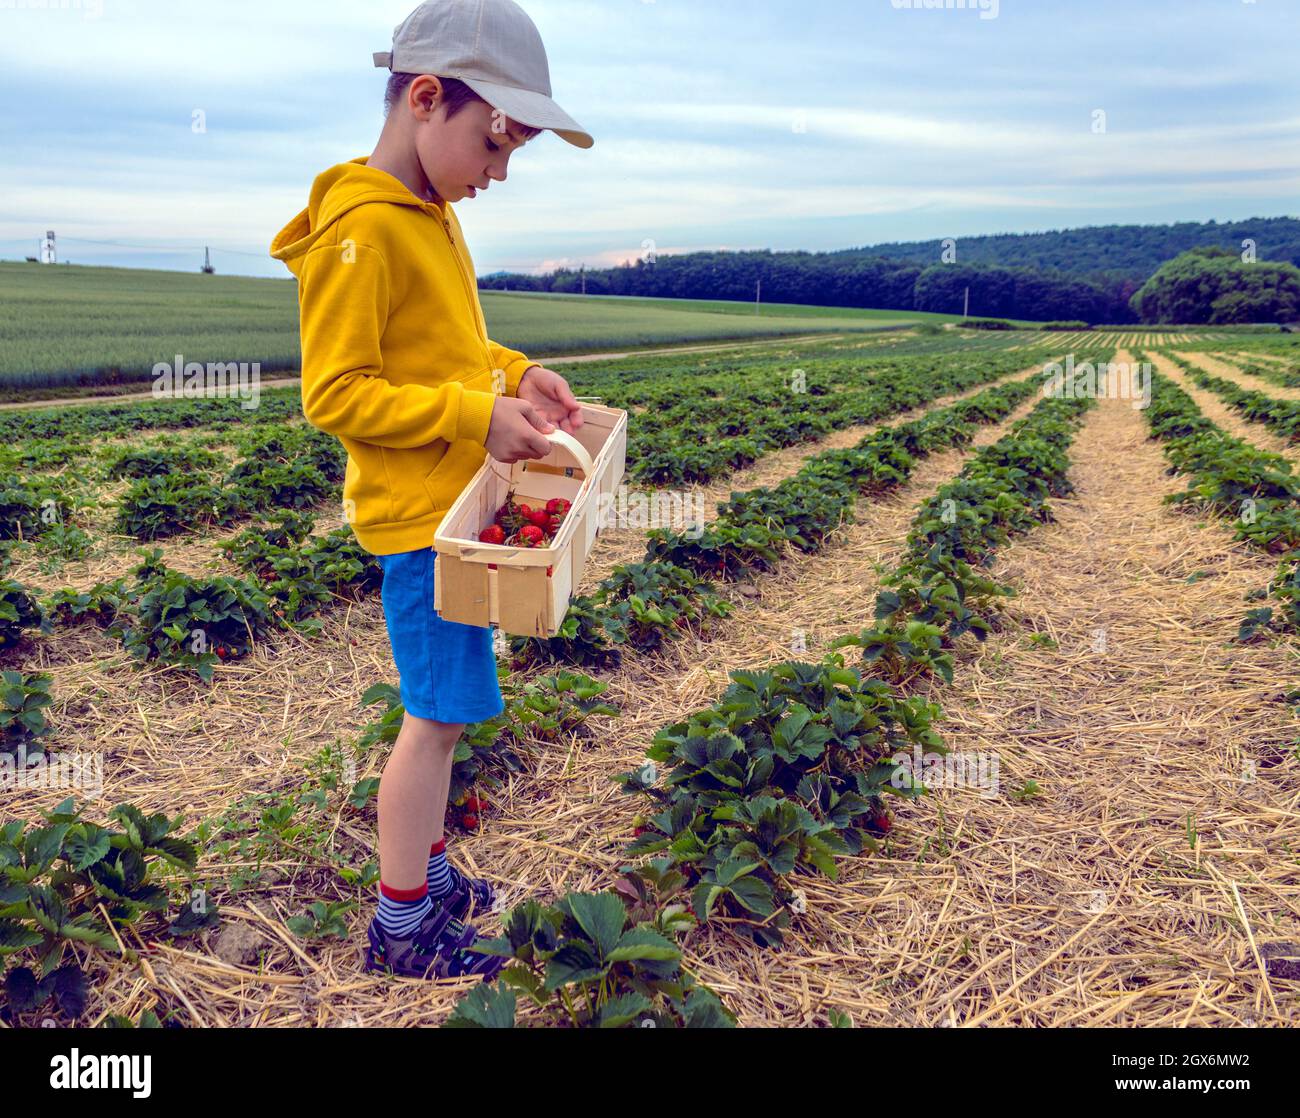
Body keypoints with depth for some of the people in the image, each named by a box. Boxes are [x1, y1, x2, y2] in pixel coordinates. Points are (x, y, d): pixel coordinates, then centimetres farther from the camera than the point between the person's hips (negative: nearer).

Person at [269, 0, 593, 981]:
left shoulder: (432, 215, 11)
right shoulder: (362, 228, -19)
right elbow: (335, 394, -20)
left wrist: (516, 375, 5)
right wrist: (474, 414, -22)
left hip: (459, 506, 9)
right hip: (419, 513, -9)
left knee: (443, 707, 17)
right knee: (438, 714, 0)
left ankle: (428, 872, 34)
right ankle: (400, 929, 16)